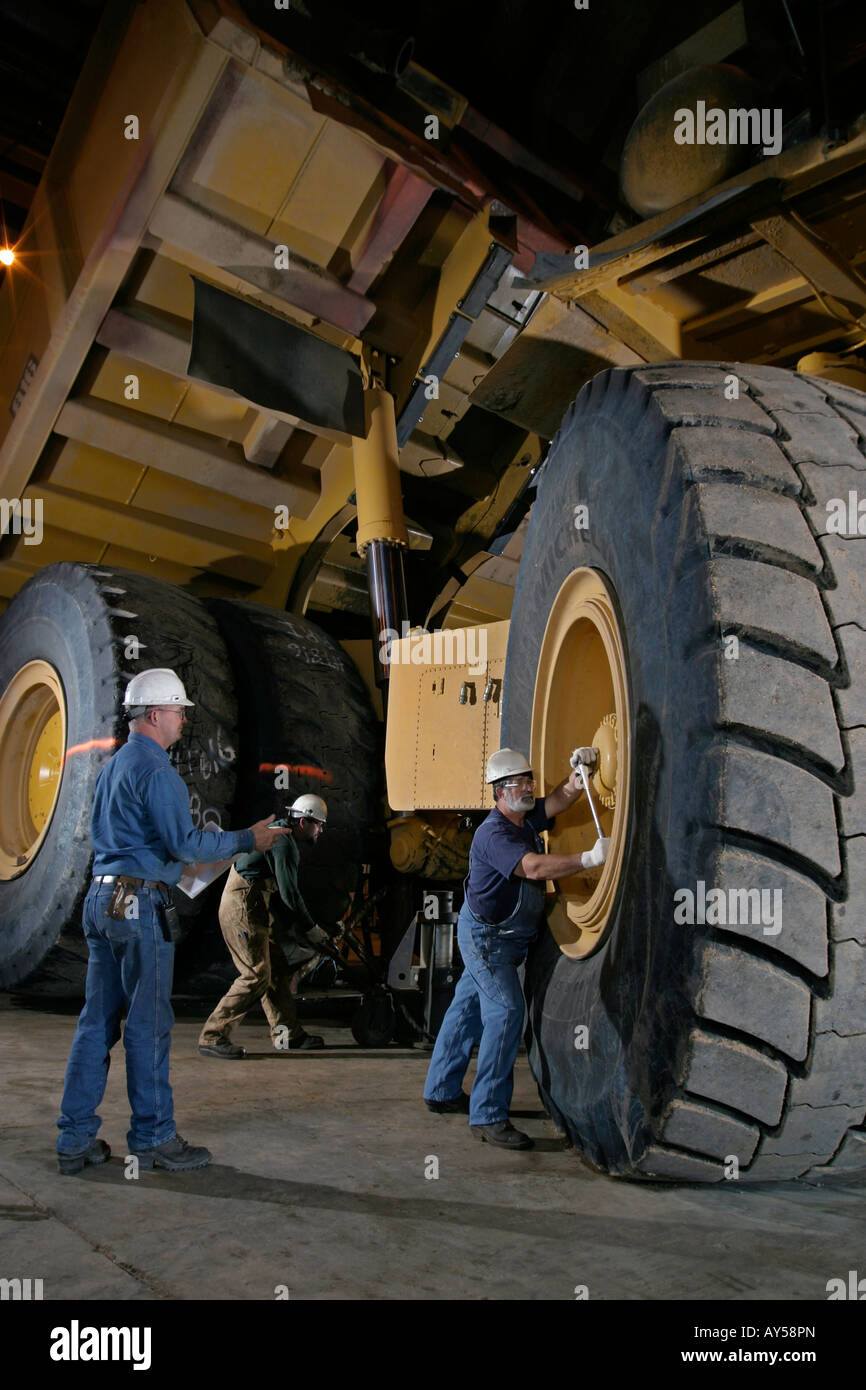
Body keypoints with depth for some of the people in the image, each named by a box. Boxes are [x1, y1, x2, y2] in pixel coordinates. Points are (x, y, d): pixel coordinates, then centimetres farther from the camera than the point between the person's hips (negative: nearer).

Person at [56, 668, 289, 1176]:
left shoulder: (113, 766, 17)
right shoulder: (156, 770, -13)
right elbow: (185, 844, -19)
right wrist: (247, 839, -9)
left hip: (102, 897, 9)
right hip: (141, 904, -9)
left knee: (98, 1019, 11)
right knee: (148, 1024, -1)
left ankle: (76, 1139, 16)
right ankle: (154, 1138, 8)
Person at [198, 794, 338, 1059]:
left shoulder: (278, 835, 17)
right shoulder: (284, 843, -16)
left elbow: (280, 891, 21)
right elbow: (290, 894, -19)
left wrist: (293, 926, 18)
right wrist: (312, 930, -9)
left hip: (253, 911, 11)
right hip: (242, 909, -11)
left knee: (278, 971, 12)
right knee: (256, 976, -11)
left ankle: (287, 1033, 19)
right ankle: (212, 1037, -8)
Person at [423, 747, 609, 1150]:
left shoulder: (528, 818, 3)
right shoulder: (493, 833, -25)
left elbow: (564, 796, 5)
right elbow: (534, 867, -38)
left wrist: (579, 770, -15)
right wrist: (588, 859, -41)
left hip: (505, 937, 9)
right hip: (484, 935, -9)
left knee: (468, 1008, 17)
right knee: (506, 1011, -15)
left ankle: (442, 1091, 29)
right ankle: (488, 1116, -11)